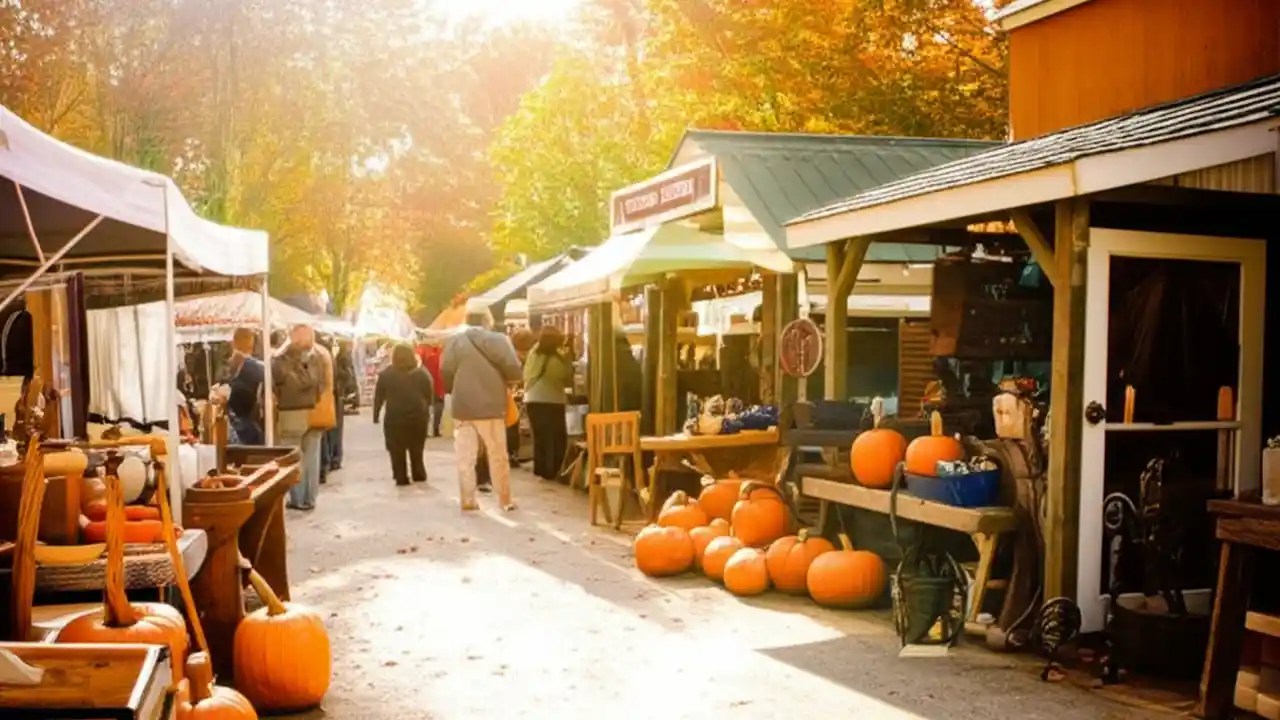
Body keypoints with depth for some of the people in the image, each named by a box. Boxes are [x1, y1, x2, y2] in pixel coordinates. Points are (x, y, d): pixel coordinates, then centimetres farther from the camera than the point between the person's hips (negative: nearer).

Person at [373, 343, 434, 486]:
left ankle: (401, 478, 2)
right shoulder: (422, 373, 3)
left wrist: (376, 414, 4)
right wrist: (426, 411, 14)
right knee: (416, 449, 15)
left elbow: (379, 396, -2)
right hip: (418, 416, 2)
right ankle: (419, 475, 19)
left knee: (397, 450, 5)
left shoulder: (386, 374, -2)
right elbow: (430, 395, 5)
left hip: (394, 417, -2)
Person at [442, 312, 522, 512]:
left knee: (465, 457, 6)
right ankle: (505, 500, 10)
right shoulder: (498, 340, -4)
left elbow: (445, 371, -3)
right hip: (491, 407, -1)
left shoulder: (455, 341, 2)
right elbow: (514, 370, -10)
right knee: (498, 456, 7)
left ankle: (468, 500, 5)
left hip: (463, 407, 1)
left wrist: (455, 391, 14)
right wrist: (506, 383, 11)